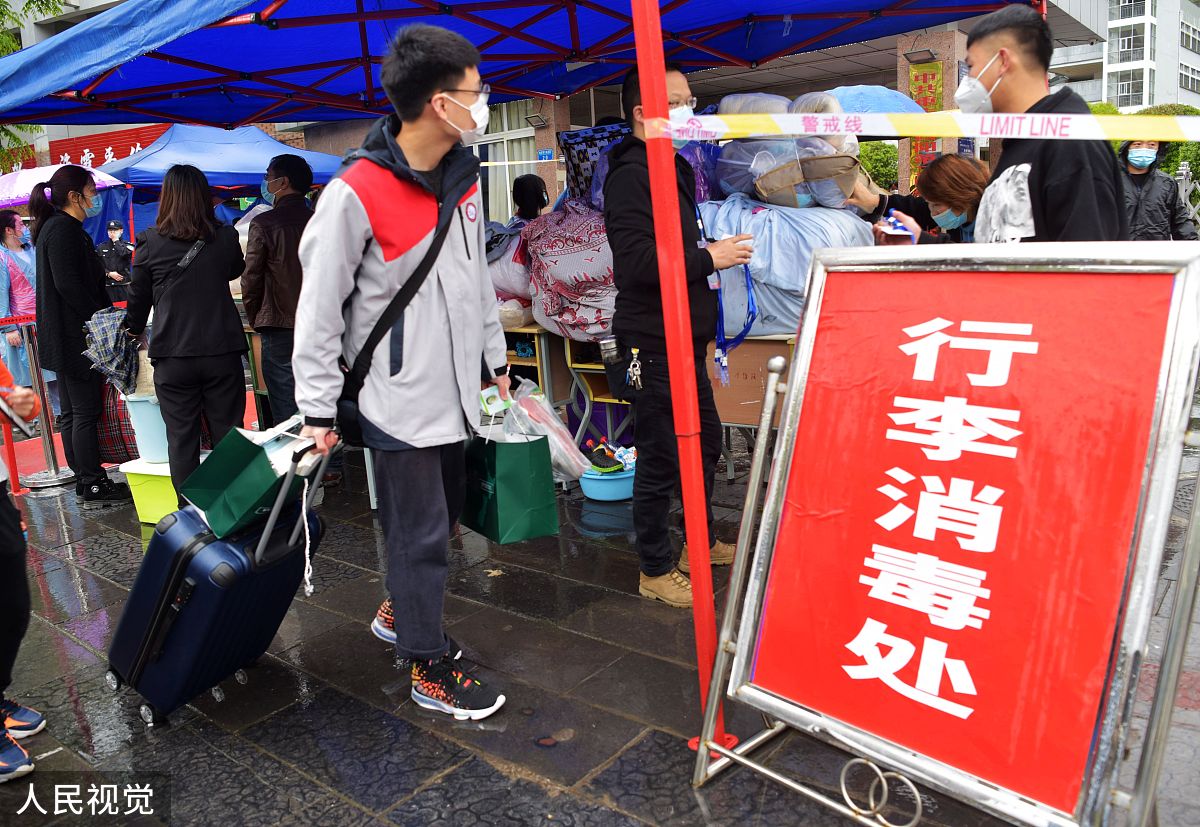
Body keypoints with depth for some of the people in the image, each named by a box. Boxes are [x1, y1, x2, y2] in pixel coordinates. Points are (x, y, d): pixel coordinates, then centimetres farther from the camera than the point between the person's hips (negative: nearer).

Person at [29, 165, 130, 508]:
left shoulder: (56, 227, 18)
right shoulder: (64, 229, -13)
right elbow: (68, 284, -20)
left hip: (63, 338, 10)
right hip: (75, 336, -10)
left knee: (72, 412, 13)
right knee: (86, 412, -5)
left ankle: (84, 480, 21)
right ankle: (94, 487, 1)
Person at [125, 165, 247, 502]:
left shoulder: (150, 244, -4)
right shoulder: (225, 238, -3)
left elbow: (138, 299, 7)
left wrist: (134, 329, 24)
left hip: (172, 357, -1)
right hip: (222, 351, 1)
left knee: (181, 439, 7)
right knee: (228, 436, 8)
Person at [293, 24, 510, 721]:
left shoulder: (463, 174, 6)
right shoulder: (355, 192, -17)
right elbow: (320, 305, -12)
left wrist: (494, 359, 19)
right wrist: (318, 407, -10)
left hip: (458, 390, 7)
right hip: (400, 398, -7)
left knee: (444, 515, 19)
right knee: (422, 534, 2)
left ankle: (402, 613, 43)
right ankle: (429, 667, 21)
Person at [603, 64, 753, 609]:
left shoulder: (676, 168, 18)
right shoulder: (631, 174, -15)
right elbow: (634, 261, -27)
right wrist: (709, 258, -20)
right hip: (654, 342, -10)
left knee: (704, 440, 19)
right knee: (661, 458, -1)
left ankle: (700, 543, 37)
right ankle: (655, 572, 14)